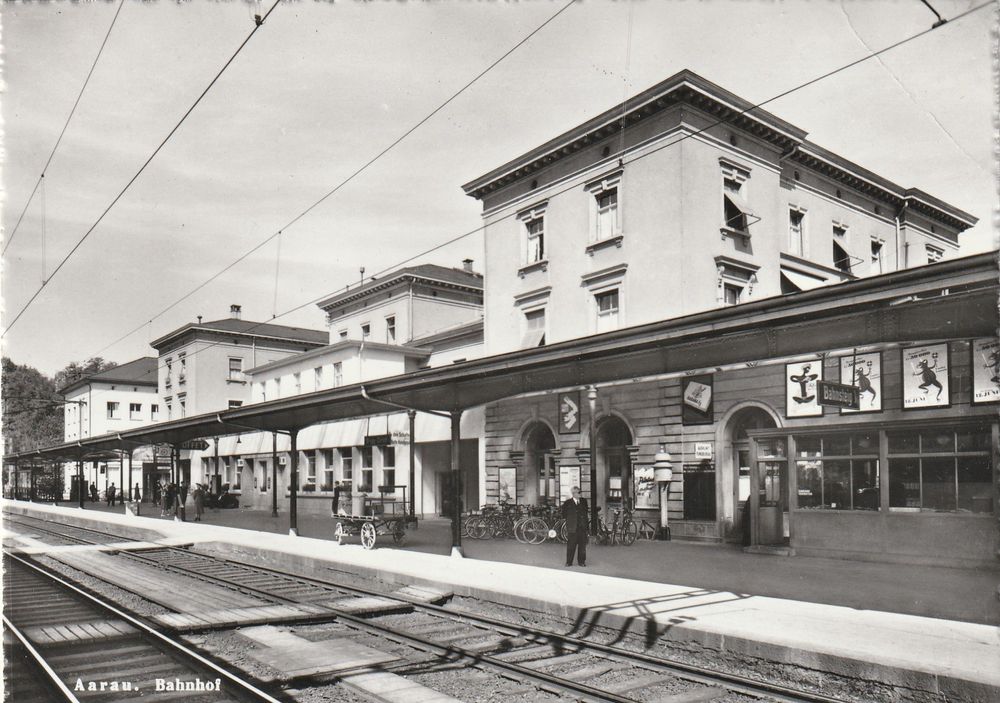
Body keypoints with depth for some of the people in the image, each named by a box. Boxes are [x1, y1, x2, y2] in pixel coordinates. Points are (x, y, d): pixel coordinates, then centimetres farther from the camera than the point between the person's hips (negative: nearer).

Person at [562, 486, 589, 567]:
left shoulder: (584, 501, 10)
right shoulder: (567, 503, -2)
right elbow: (564, 515, 3)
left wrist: (587, 519, 9)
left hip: (582, 527, 3)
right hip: (572, 528, -3)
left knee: (582, 545, 6)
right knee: (571, 546, 0)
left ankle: (581, 561, 17)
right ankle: (569, 562, 10)